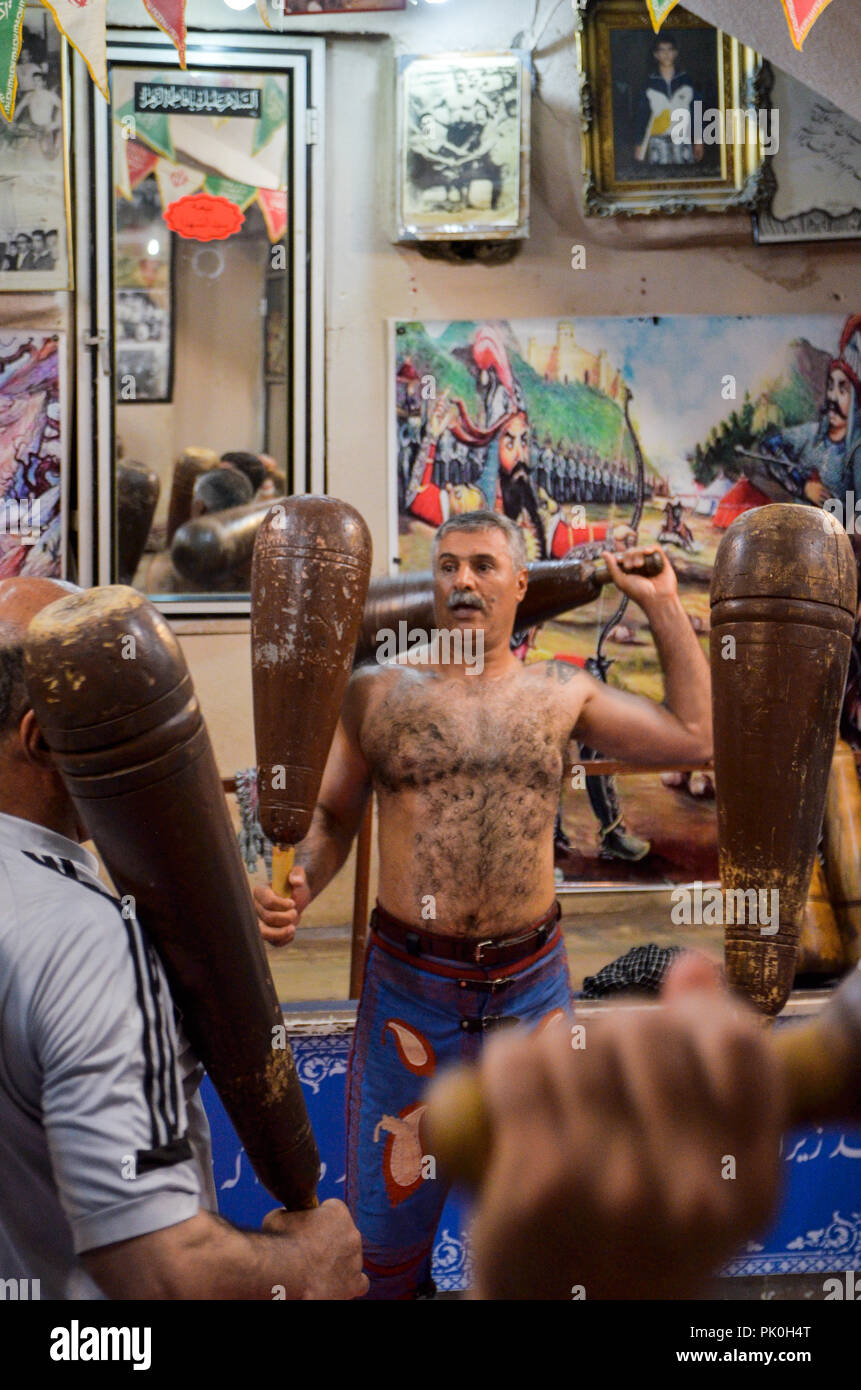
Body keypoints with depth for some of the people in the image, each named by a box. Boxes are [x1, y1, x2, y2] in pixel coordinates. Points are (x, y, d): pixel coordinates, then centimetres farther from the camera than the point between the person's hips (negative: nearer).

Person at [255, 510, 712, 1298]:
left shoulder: (561, 694, 4)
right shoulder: (378, 693, 1)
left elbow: (696, 737, 6)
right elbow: (332, 818, 6)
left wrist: (664, 607, 9)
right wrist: (298, 888, -14)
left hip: (532, 981, 1)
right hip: (409, 983, -1)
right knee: (388, 1212, 12)